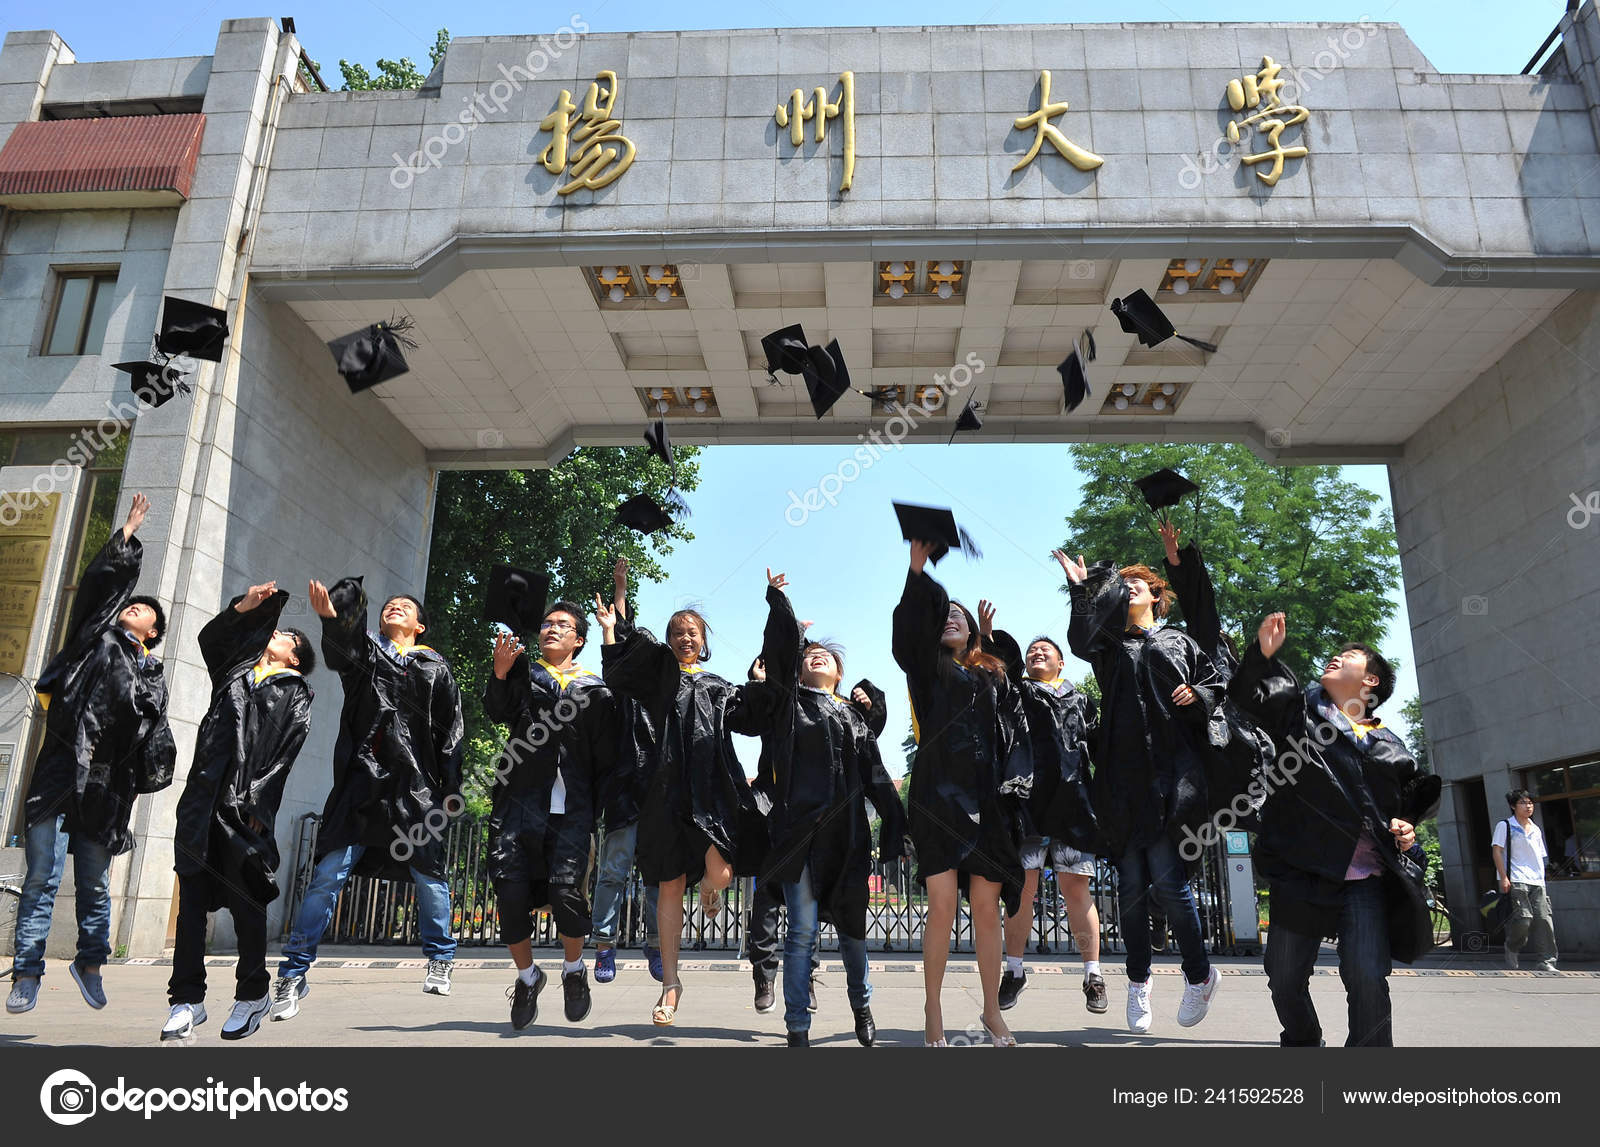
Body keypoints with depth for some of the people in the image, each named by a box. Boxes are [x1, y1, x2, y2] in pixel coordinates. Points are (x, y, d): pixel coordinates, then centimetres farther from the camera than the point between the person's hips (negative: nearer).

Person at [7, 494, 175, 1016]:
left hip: (105, 788, 2)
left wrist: (143, 778, 2)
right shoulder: (96, 639, 12)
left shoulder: (153, 677, 16)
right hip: (59, 775, -1)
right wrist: (128, 533, 9)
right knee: (42, 878, -2)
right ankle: (27, 973, 5)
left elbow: (153, 736, 13)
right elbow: (102, 580, 6)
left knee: (95, 884, 7)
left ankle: (89, 962, 22)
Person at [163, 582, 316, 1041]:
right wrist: (244, 606, 4)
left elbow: (285, 754, -1)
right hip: (203, 799, 4)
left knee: (244, 900, -3)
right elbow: (210, 638, 17)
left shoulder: (294, 697, 11)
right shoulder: (235, 673, 27)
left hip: (245, 806, -4)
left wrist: (256, 802, -12)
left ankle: (253, 994, 8)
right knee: (192, 894, 0)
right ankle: (187, 1000, 4)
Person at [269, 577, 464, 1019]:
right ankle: (293, 974, 4)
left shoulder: (436, 668, 13)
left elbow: (450, 732, 9)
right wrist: (331, 615, -36)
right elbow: (341, 647, -13)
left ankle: (440, 959, 24)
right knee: (329, 872, -7)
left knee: (428, 875, 5)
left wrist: (451, 789, 1)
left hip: (416, 785, 0)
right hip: (362, 779, 0)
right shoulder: (364, 647, 13)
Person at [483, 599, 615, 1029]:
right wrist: (500, 672, -22)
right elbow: (497, 712, -4)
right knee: (510, 891, -5)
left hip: (572, 807, -1)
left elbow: (606, 757, 13)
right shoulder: (523, 671, 15)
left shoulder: (595, 689, 13)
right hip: (520, 800, 1)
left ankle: (574, 970, 14)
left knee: (565, 889, -14)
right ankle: (527, 976, 19)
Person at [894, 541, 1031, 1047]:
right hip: (939, 796, -2)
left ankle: (992, 1010, 19)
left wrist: (1013, 782, -8)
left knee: (987, 908, 4)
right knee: (942, 904, -7)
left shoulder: (995, 679, 18)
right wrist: (917, 569, -19)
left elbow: (1017, 734, 9)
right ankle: (933, 1010, 7)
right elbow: (909, 627, -7)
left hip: (987, 802, 2)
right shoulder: (928, 669, 11)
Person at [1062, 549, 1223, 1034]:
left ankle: (1199, 973, 12)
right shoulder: (1111, 645, 18)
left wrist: (1199, 695, -4)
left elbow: (1215, 685, 17)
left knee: (1167, 877, -10)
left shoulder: (1180, 642, 19)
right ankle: (1139, 980, 18)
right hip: (1123, 773, 2)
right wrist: (1083, 589, -8)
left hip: (1172, 771, -1)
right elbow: (1080, 641, -4)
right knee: (1131, 884, 4)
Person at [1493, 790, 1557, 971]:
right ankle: (1512, 949, 11)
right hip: (1516, 881, -6)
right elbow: (1497, 851, -4)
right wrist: (1503, 878, -12)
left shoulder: (1536, 830, 20)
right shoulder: (1505, 826, 3)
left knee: (1544, 919, -5)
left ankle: (1547, 962, -1)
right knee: (1524, 918, -15)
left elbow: (1541, 857, 23)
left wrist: (1542, 879, 14)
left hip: (1537, 882, 6)